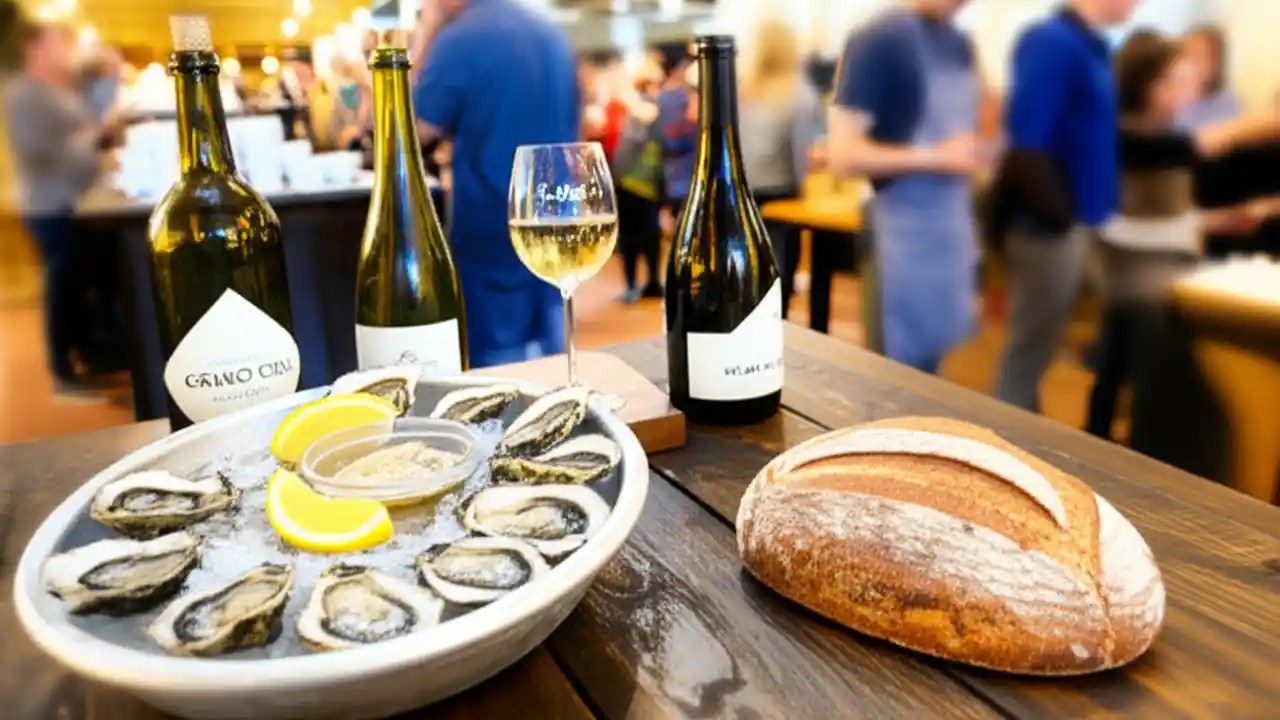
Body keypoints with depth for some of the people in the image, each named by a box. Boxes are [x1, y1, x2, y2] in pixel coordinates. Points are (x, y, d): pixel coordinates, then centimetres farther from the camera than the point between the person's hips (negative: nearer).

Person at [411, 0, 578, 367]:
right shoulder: (551, 35, 10)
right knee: (551, 361, 17)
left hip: (490, 239, -7)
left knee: (496, 365, 3)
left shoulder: (457, 41, -13)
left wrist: (425, 33, -3)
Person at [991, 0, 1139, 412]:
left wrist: (1086, 212, 8)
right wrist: (1059, 215, -17)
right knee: (1031, 344, 2)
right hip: (1050, 225, -9)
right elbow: (1025, 144, -24)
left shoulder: (1091, 45, 11)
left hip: (1074, 221, 9)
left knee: (1040, 340, 18)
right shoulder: (1053, 43, -17)